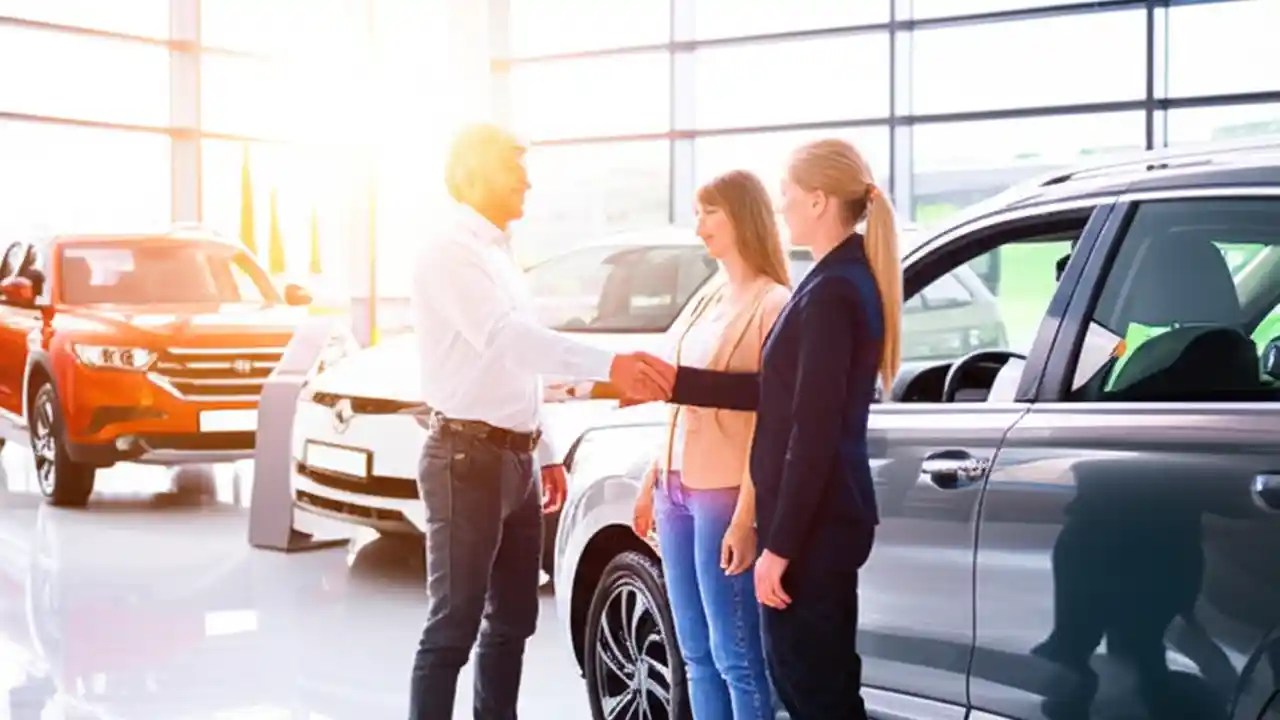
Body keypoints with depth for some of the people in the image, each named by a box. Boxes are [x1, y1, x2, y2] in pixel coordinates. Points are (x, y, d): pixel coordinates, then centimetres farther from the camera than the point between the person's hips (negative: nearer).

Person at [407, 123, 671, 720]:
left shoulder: (497, 253, 15)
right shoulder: (450, 251, -14)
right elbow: (505, 340, -30)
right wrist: (609, 366, -40)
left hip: (514, 457, 9)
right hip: (468, 457, -9)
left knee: (512, 621, 14)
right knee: (454, 626, -6)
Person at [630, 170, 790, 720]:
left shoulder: (771, 302, -10)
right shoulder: (710, 297, 14)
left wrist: (748, 514, -19)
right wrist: (652, 480, 16)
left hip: (724, 493, -8)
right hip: (678, 488, 8)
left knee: (735, 655, -2)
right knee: (697, 655, 12)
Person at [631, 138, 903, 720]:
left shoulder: (831, 293, -18)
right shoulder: (847, 280, 12)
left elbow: (814, 432, -21)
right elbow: (778, 394, 16)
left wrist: (780, 544, -19)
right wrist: (677, 382, 17)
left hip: (814, 522, -10)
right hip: (824, 517, 10)